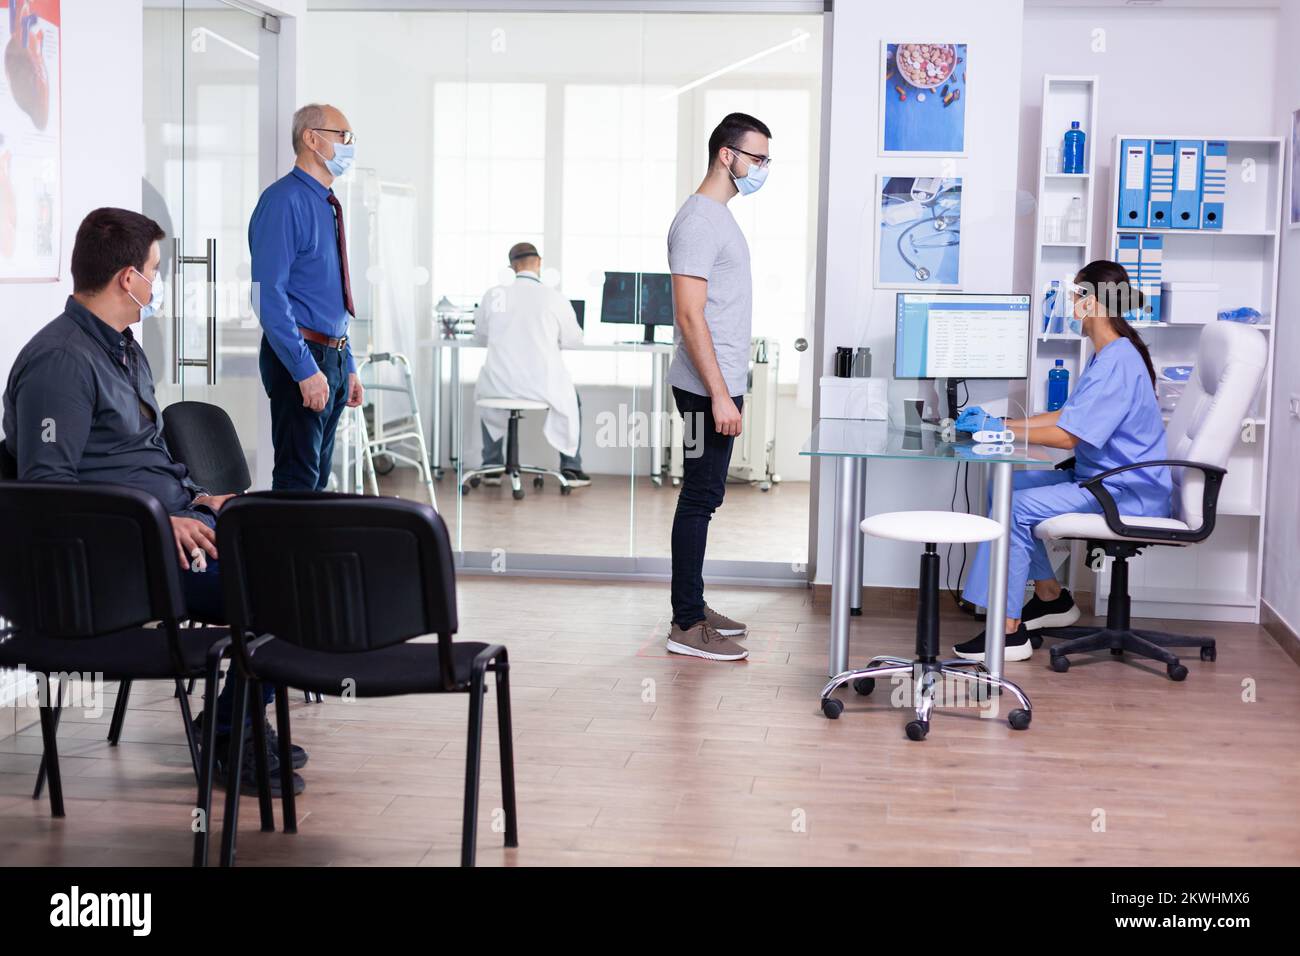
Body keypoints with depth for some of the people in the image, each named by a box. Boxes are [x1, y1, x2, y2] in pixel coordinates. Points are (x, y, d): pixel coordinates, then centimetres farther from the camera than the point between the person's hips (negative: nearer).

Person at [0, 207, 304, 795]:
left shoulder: (124, 350, 20)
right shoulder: (60, 361, -13)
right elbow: (47, 486, -20)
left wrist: (194, 497, 11)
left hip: (174, 520, 10)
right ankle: (228, 735, -3)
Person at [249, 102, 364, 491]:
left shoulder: (327, 205, 15)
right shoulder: (284, 200, -12)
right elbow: (268, 293, -20)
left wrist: (348, 368, 19)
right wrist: (306, 370, -24)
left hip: (334, 357, 9)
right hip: (300, 357, -9)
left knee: (319, 478, 14)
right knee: (298, 479, -8)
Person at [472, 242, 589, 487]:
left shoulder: (493, 295, -1)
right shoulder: (555, 299, -6)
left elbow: (480, 337, 15)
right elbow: (574, 340, 8)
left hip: (499, 383, 2)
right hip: (542, 386, -2)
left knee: (487, 392, 37)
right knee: (571, 399, 31)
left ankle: (491, 467, 37)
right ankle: (571, 469, 28)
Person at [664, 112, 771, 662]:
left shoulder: (719, 217, 17)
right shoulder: (698, 221, -15)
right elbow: (690, 316, -22)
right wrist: (719, 395, -24)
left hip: (720, 384, 10)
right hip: (707, 389, -10)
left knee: (704, 498, 14)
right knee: (699, 499, -6)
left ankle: (694, 608, 23)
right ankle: (686, 626, -1)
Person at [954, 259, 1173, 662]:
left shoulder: (1117, 363, -21)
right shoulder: (1107, 357, 15)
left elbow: (1068, 435, -25)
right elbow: (1066, 416, 18)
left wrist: (1002, 431, -15)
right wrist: (997, 423, 10)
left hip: (1128, 494, -11)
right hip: (1102, 479, 11)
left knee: (1015, 507, -21)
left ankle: (1009, 632, -18)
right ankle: (1051, 598, 16)